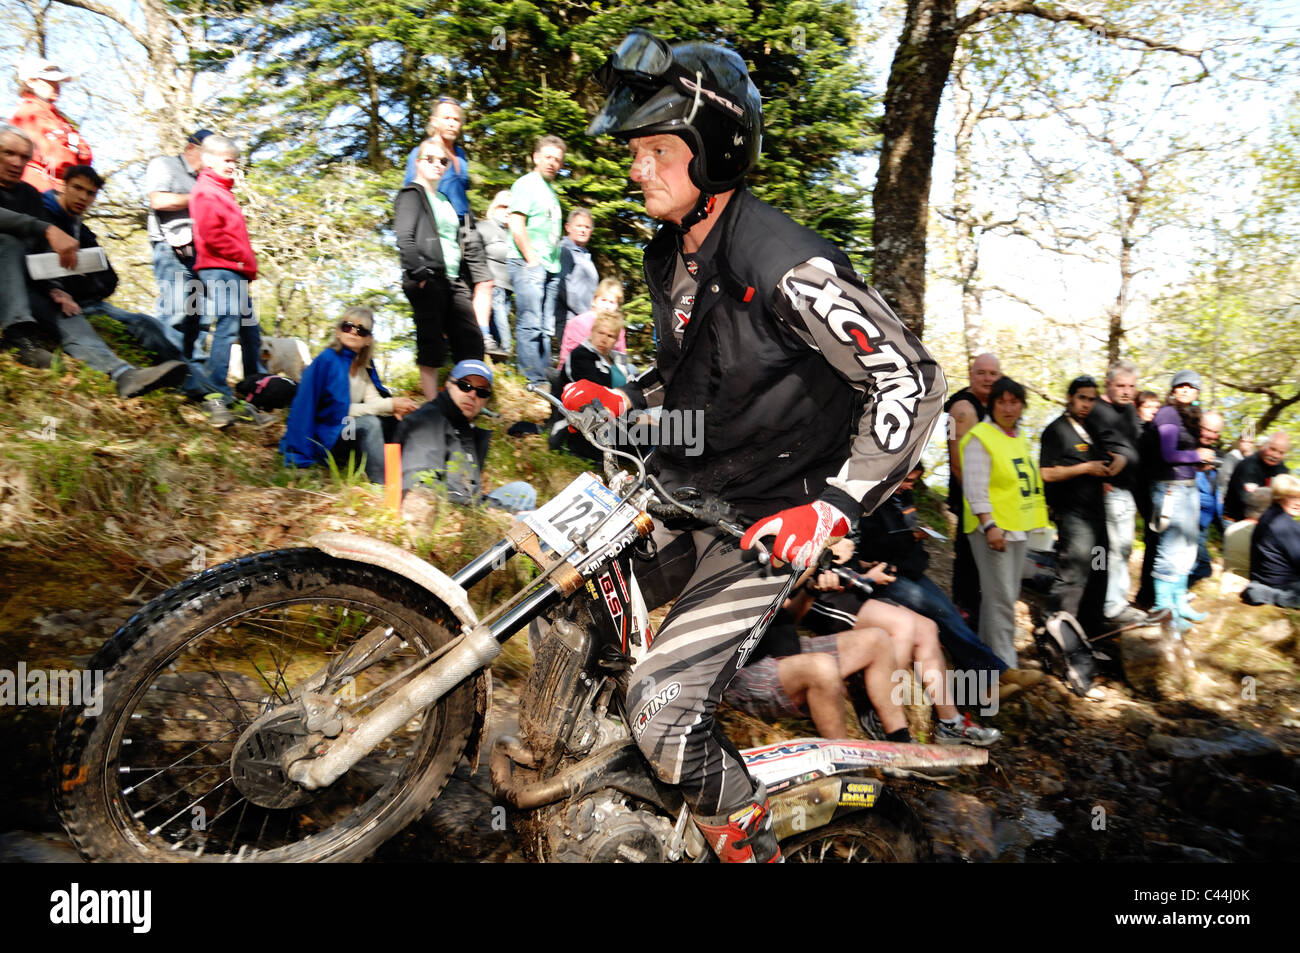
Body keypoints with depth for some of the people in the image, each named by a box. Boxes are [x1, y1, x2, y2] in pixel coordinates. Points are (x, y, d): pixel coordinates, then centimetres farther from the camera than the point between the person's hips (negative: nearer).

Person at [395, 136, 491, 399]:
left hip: (453, 280, 8)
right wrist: (419, 273, -22)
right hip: (428, 281, -8)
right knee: (430, 345, -6)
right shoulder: (412, 194, -1)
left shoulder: (445, 199, 23)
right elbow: (404, 237, -13)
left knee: (472, 339, 5)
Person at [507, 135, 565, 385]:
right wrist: (532, 259, -14)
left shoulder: (551, 190, 23)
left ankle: (544, 378, 10)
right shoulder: (526, 184, -2)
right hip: (529, 265, -8)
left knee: (546, 329, 7)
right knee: (530, 325, -11)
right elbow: (516, 225, -12)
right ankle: (534, 381, -11)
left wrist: (555, 262, 16)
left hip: (551, 268, 8)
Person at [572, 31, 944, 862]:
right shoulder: (669, 256, 5)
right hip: (679, 496, 9)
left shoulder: (786, 266, -23)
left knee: (662, 709, -15)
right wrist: (624, 401, 3)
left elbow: (912, 380, -22)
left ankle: (751, 846, 15)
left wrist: (832, 506, -26)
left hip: (766, 522, -8)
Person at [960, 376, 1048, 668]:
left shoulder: (1020, 439, 15)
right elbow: (975, 488, -19)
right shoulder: (980, 438, -12)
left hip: (1019, 527, 9)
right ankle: (1004, 662, -1)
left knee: (1008, 594, 15)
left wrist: (1033, 519, 23)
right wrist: (990, 526, -25)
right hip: (992, 528, -9)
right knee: (1000, 596, -8)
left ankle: (990, 650, 27)